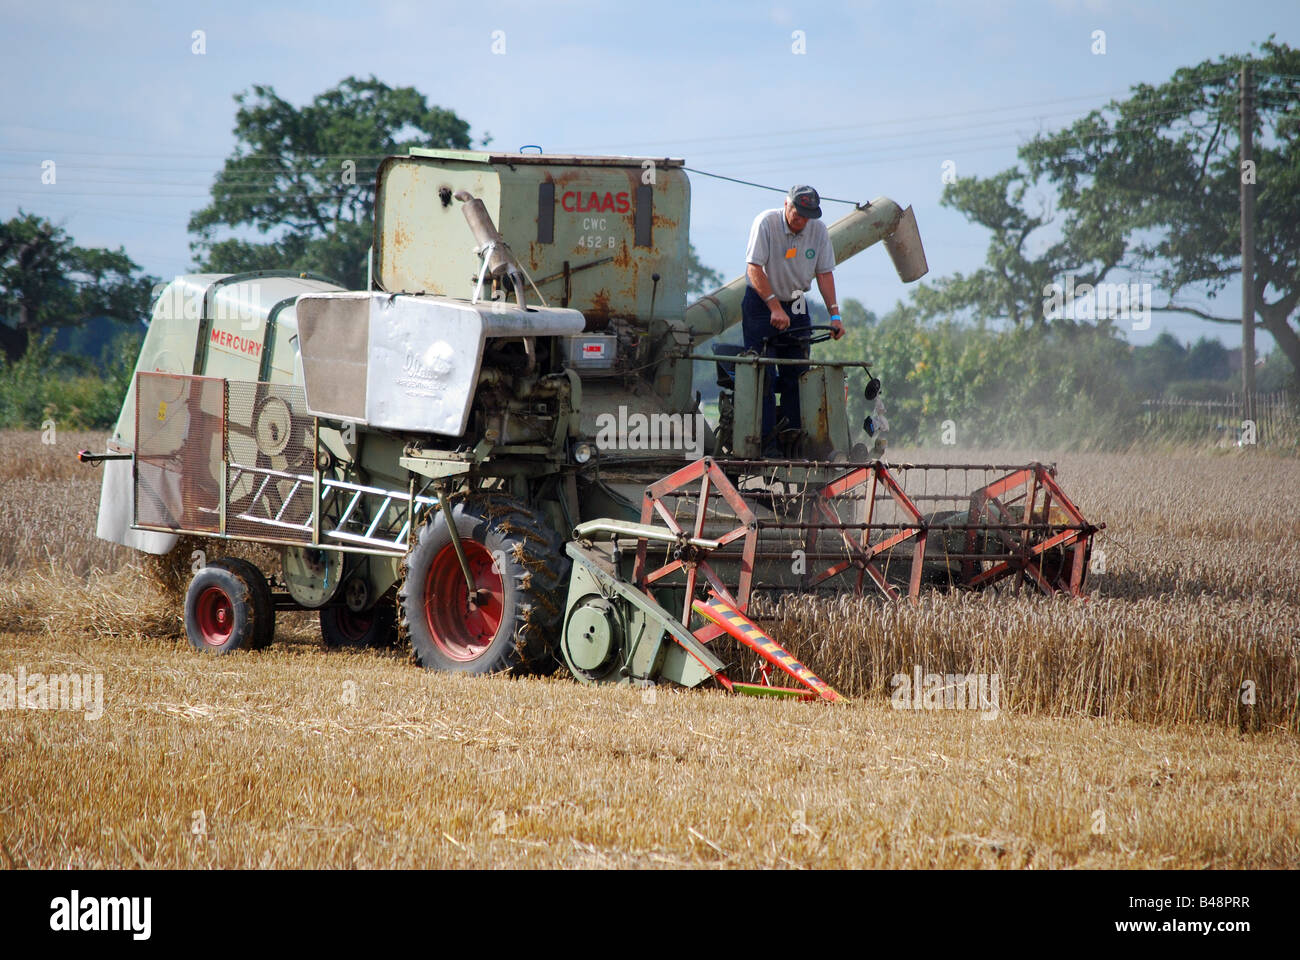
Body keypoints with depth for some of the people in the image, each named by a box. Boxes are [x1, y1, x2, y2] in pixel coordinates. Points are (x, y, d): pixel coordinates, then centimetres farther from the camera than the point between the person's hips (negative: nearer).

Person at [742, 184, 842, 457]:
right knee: (764, 375, -11)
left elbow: (824, 273, 0)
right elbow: (754, 269, -20)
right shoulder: (766, 223, -17)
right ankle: (767, 441, -13)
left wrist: (834, 314, -9)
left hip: (796, 305, 4)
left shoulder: (818, 230, -4)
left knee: (797, 374, 0)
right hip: (761, 302, -4)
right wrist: (775, 307, -27)